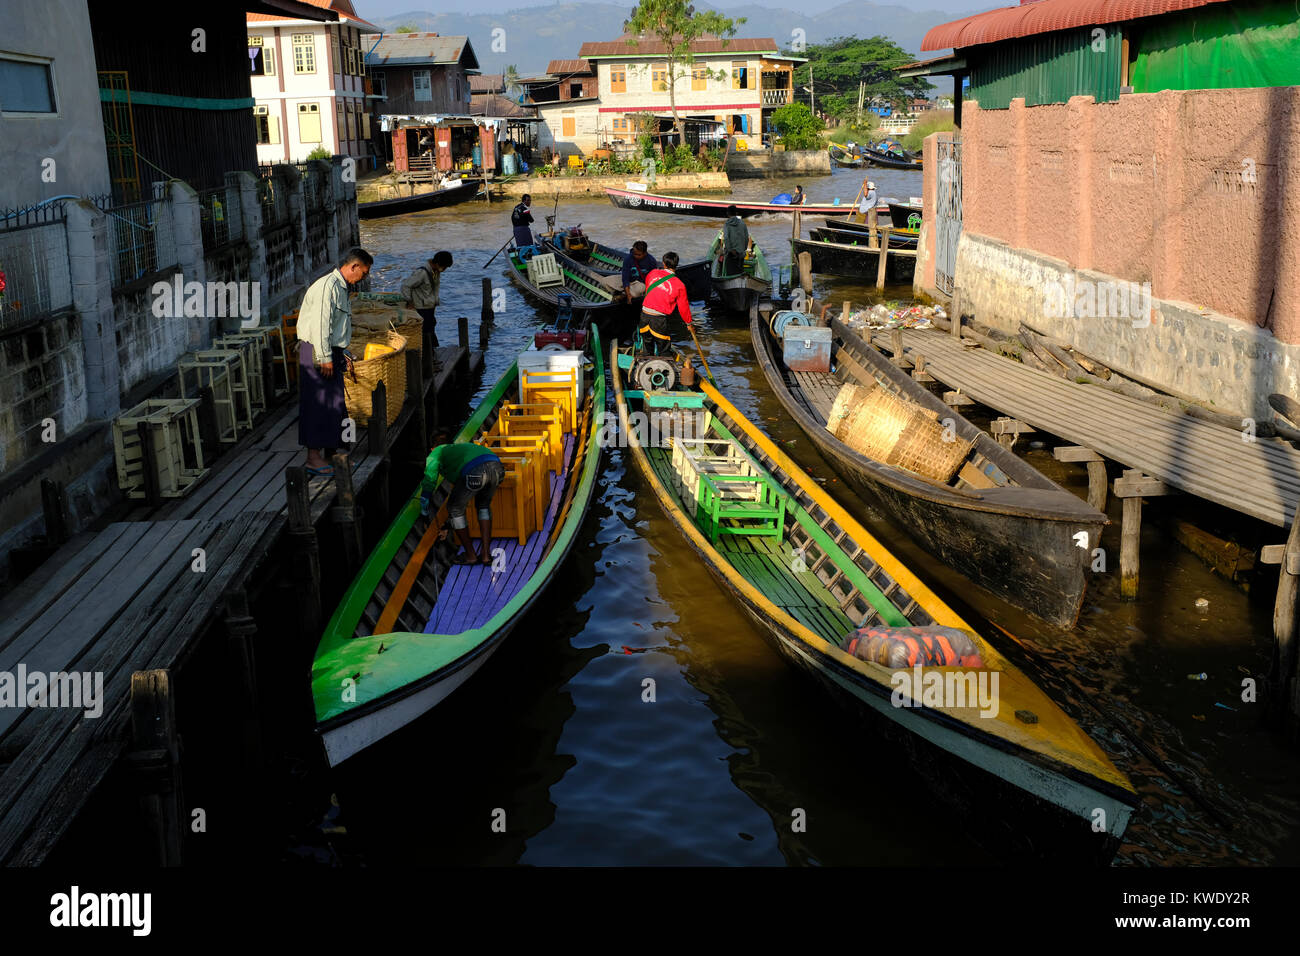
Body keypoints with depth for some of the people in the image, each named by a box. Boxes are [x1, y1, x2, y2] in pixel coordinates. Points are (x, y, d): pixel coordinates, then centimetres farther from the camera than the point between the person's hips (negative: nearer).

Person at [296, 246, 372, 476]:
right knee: (319, 404, -8)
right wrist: (325, 358, -21)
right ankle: (313, 458, -3)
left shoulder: (340, 287, 18)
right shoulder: (328, 285, -15)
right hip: (317, 353, -10)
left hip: (331, 353, 10)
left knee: (336, 404, 12)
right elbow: (320, 324, -21)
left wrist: (344, 355, 22)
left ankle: (331, 455, 21)